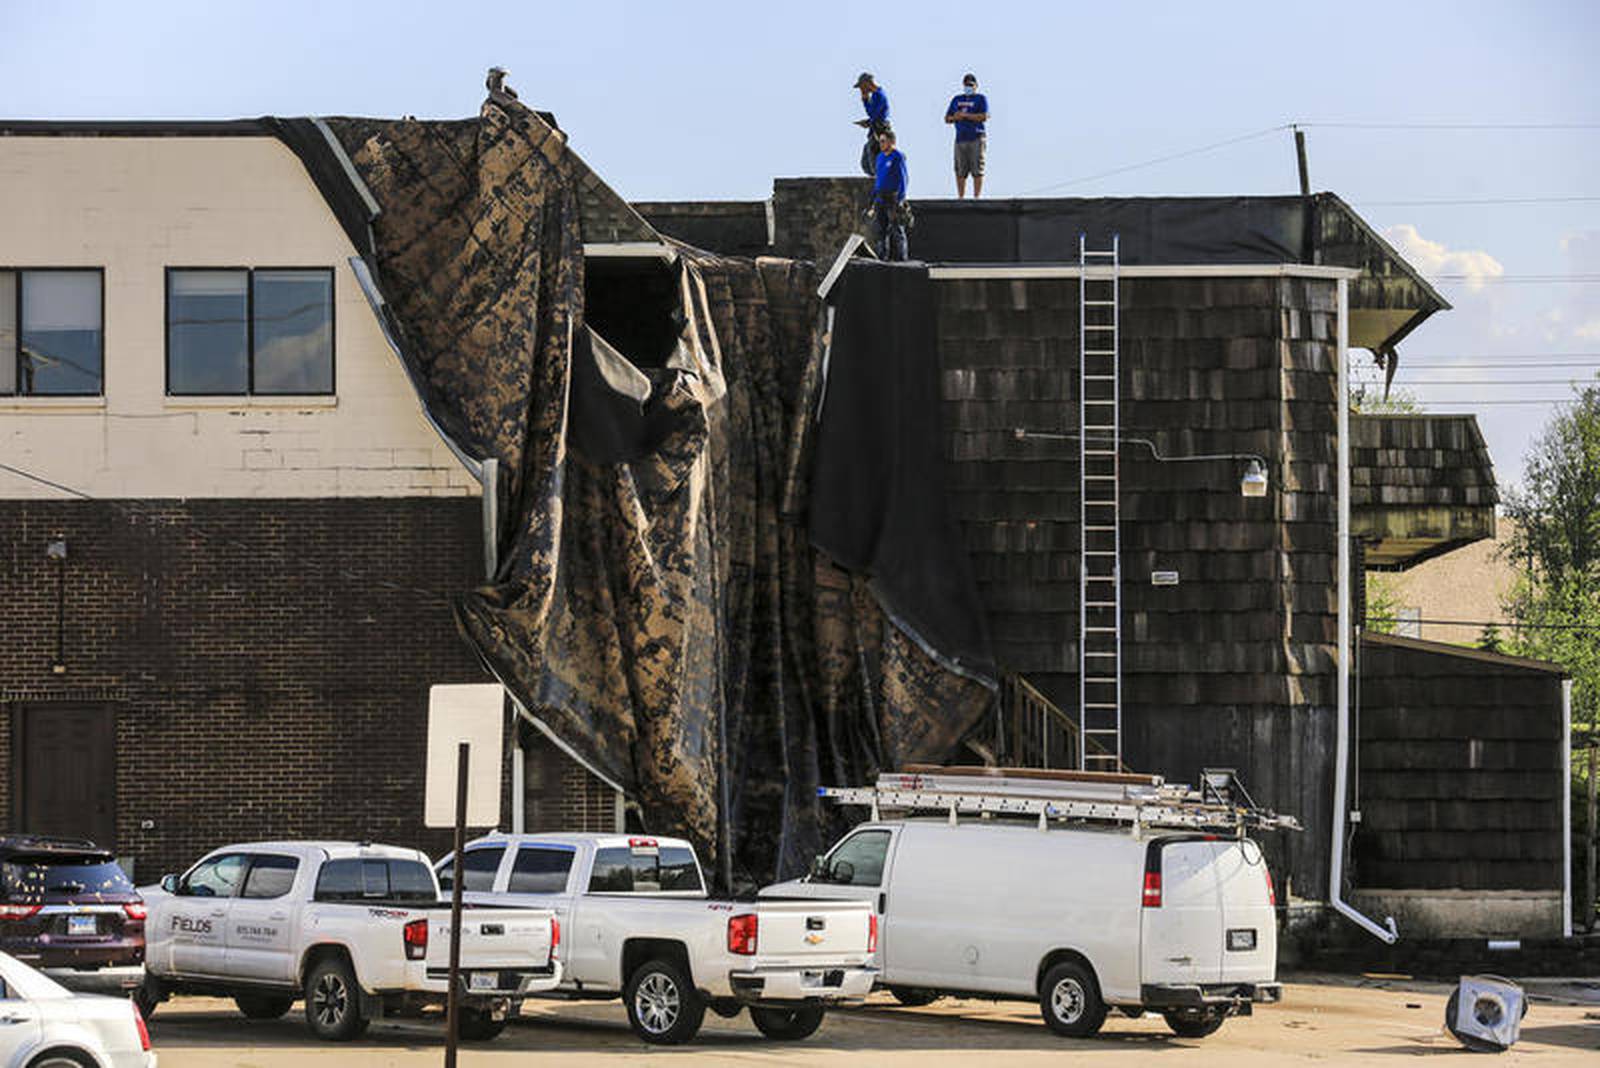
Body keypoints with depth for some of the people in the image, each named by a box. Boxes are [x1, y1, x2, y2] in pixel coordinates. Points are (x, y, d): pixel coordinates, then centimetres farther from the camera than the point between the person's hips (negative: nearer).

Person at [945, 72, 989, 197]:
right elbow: (947, 118, 19)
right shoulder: (956, 99, 20)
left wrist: (965, 115, -10)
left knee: (977, 171, -7)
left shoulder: (980, 99, 4)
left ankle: (976, 197, -7)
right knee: (960, 172, 2)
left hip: (976, 139, -5)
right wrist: (955, 118, -3)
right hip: (960, 139, 5)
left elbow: (984, 117, -10)